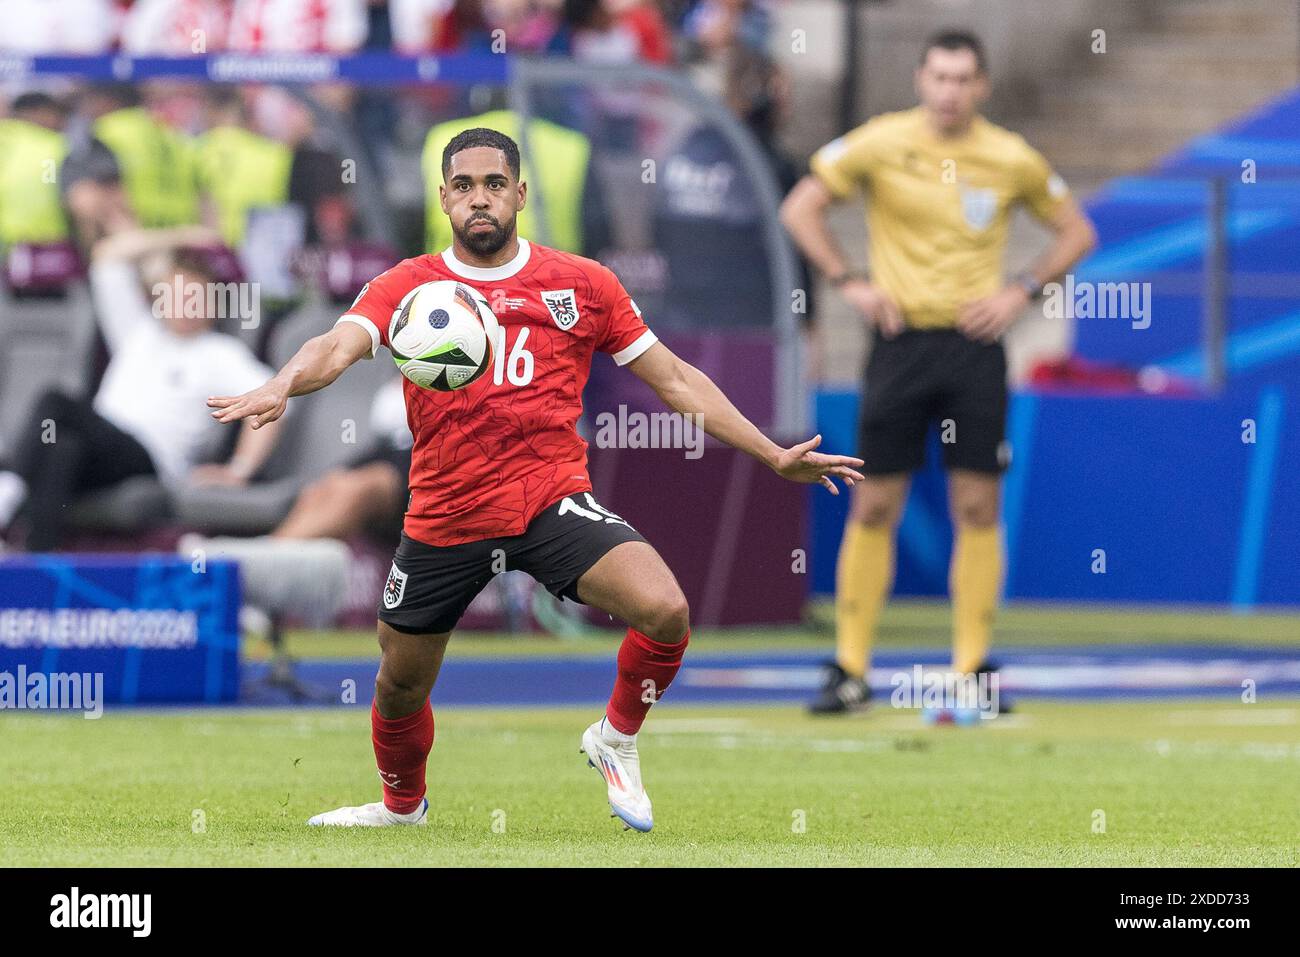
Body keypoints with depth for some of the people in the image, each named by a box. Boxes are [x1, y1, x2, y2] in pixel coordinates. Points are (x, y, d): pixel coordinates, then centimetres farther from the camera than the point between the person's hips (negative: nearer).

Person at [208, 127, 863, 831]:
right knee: (399, 687, 13)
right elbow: (339, 346, -17)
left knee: (665, 613, -24)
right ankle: (402, 805, 47)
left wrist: (774, 456, 5)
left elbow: (674, 381, 9)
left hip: (552, 501, -1)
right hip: (443, 519, 1)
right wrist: (282, 386, -40)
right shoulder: (407, 286, 1)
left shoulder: (582, 284, 4)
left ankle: (616, 740, 5)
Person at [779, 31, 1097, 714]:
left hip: (975, 345, 1)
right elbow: (800, 208, 4)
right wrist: (848, 284, -5)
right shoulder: (882, 143, -2)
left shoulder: (1012, 159, 2)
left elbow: (1076, 232, 14)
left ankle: (971, 670, 6)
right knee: (873, 508, -1)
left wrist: (1022, 291, 0)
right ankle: (850, 670, 5)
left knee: (978, 511, -1)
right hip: (901, 343, -1)